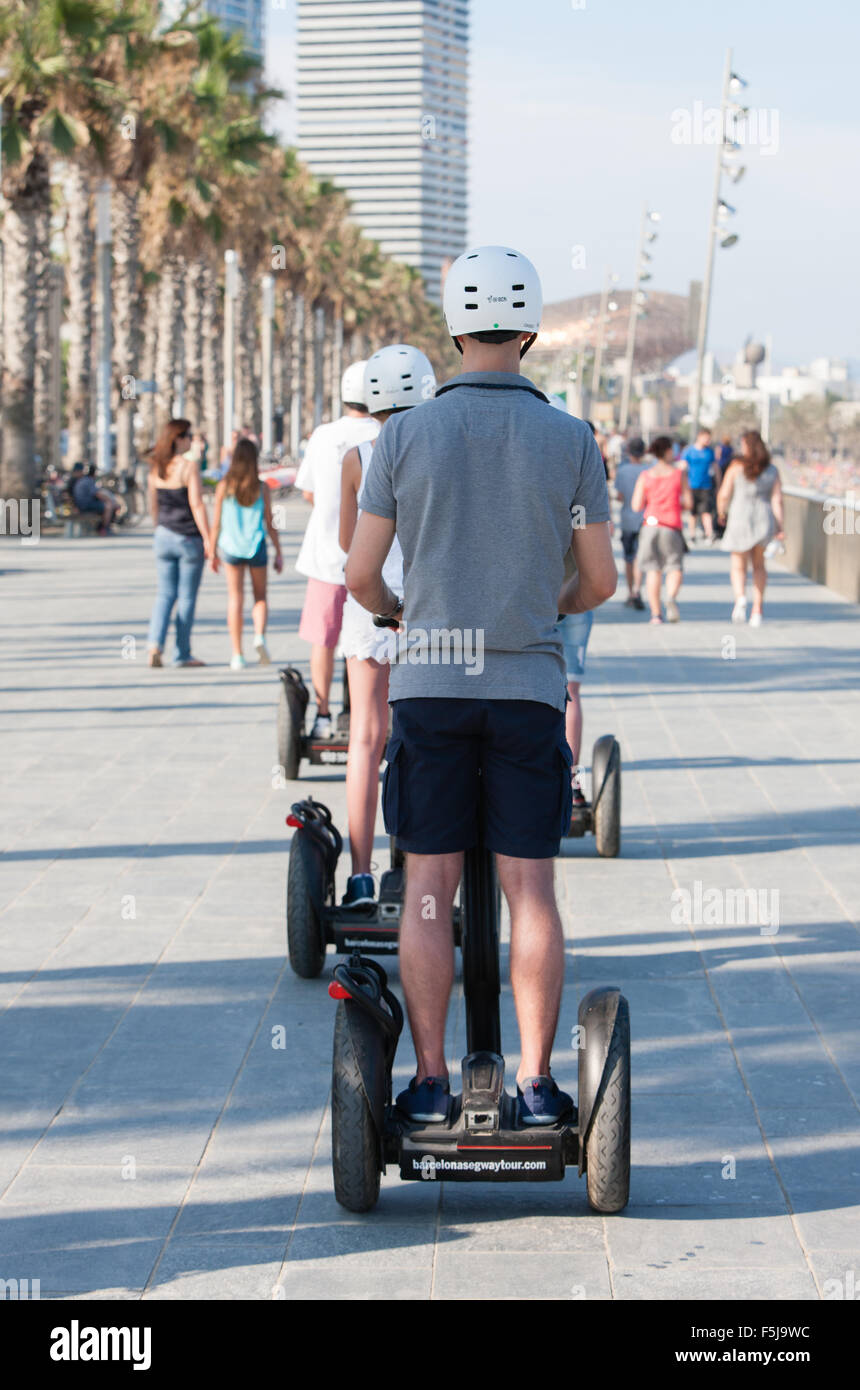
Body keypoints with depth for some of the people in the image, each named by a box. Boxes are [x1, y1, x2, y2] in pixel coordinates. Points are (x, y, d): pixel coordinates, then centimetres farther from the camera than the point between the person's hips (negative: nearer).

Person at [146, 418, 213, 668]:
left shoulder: (156, 467, 5)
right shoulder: (189, 466, -14)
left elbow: (153, 505, 13)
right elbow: (196, 504, -18)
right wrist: (208, 539, -15)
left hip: (164, 535, 5)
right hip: (189, 538, -5)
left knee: (165, 594, 10)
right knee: (187, 597, 4)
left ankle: (155, 643, -10)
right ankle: (182, 655, 9)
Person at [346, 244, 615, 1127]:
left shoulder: (405, 436, -3)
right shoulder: (570, 441, -2)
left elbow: (360, 573, 0)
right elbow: (599, 582, 3)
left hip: (429, 683, 0)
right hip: (527, 688, 0)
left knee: (429, 890, 5)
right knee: (530, 892, 4)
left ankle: (430, 1079, 7)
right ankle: (535, 1081, 6)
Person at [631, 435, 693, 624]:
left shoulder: (645, 476, 1)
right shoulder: (679, 474, -2)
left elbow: (636, 506, -1)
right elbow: (688, 502, 0)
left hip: (650, 524, 1)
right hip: (672, 527, -1)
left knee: (653, 569, 7)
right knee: (675, 567, 6)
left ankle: (655, 612, 2)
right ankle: (671, 596, -24)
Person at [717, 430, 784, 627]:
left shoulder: (736, 466, -5)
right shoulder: (772, 470, 2)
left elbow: (724, 494, -4)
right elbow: (777, 500, -2)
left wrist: (721, 512, 15)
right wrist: (779, 527, 0)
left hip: (740, 519, -2)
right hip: (764, 520, 2)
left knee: (739, 566, 9)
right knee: (759, 564, 20)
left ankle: (740, 597, -20)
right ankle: (757, 610, 16)